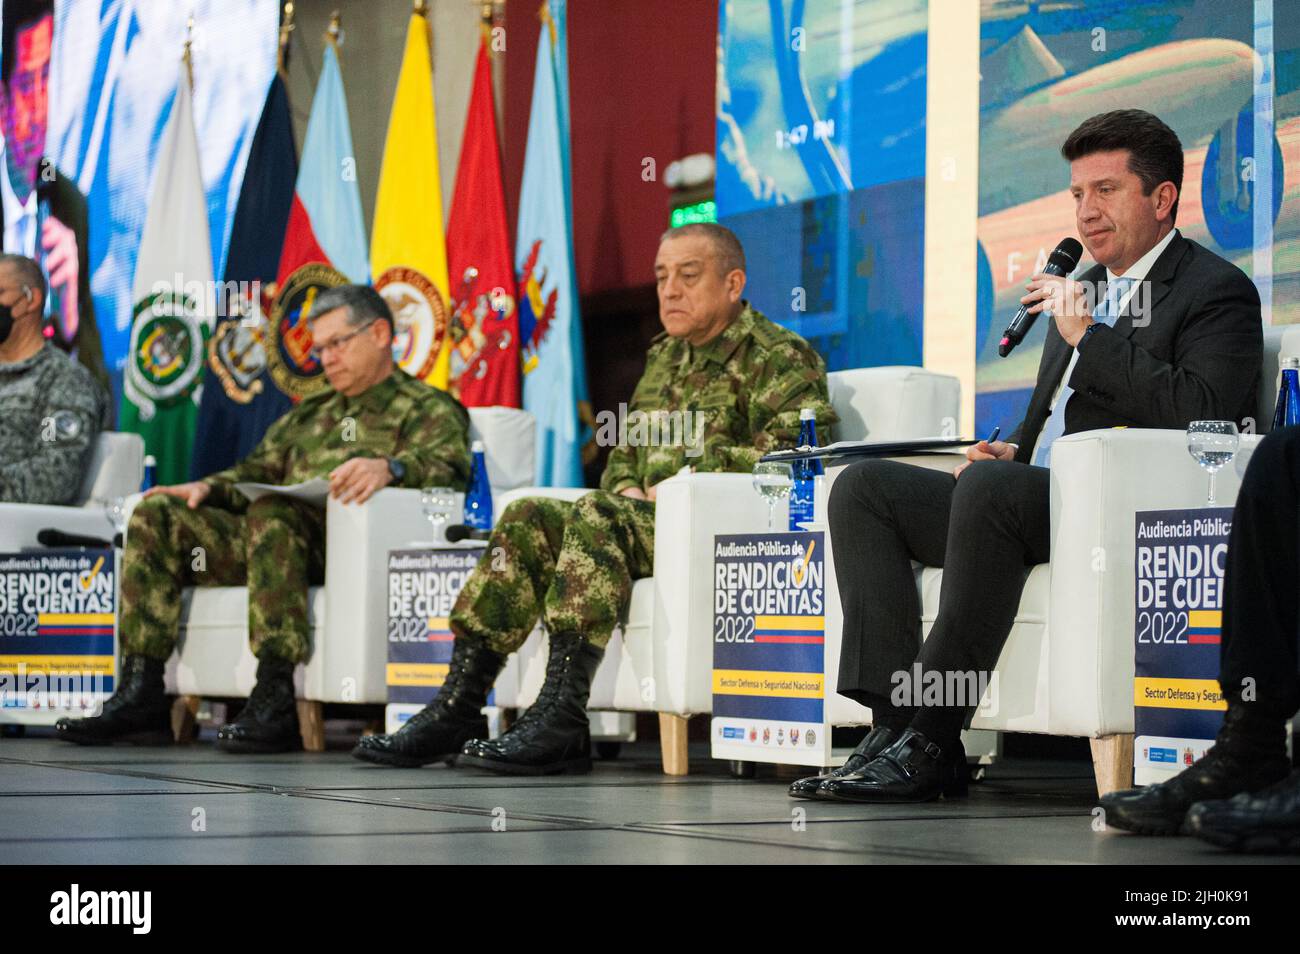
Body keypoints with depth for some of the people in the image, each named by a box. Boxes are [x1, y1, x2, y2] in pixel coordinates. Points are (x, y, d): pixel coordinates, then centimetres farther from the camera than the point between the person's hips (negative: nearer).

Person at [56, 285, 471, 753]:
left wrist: (390, 467, -30)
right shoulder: (310, 413, 35)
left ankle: (274, 699, -42)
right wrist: (206, 487, 9)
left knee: (270, 512, -37)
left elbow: (450, 466, -9)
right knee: (156, 514, -9)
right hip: (277, 539, 7)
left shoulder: (429, 408, 11)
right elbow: (257, 471, 30)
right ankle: (140, 696, -18)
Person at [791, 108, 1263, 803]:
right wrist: (1014, 451, 8)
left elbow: (1199, 412, -18)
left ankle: (930, 741, -33)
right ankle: (897, 721, -20)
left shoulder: (1218, 291, 0)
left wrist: (1086, 335, -14)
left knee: (987, 486, -36)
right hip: (1033, 498, 9)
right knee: (862, 486, -5)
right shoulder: (1083, 289, 27)